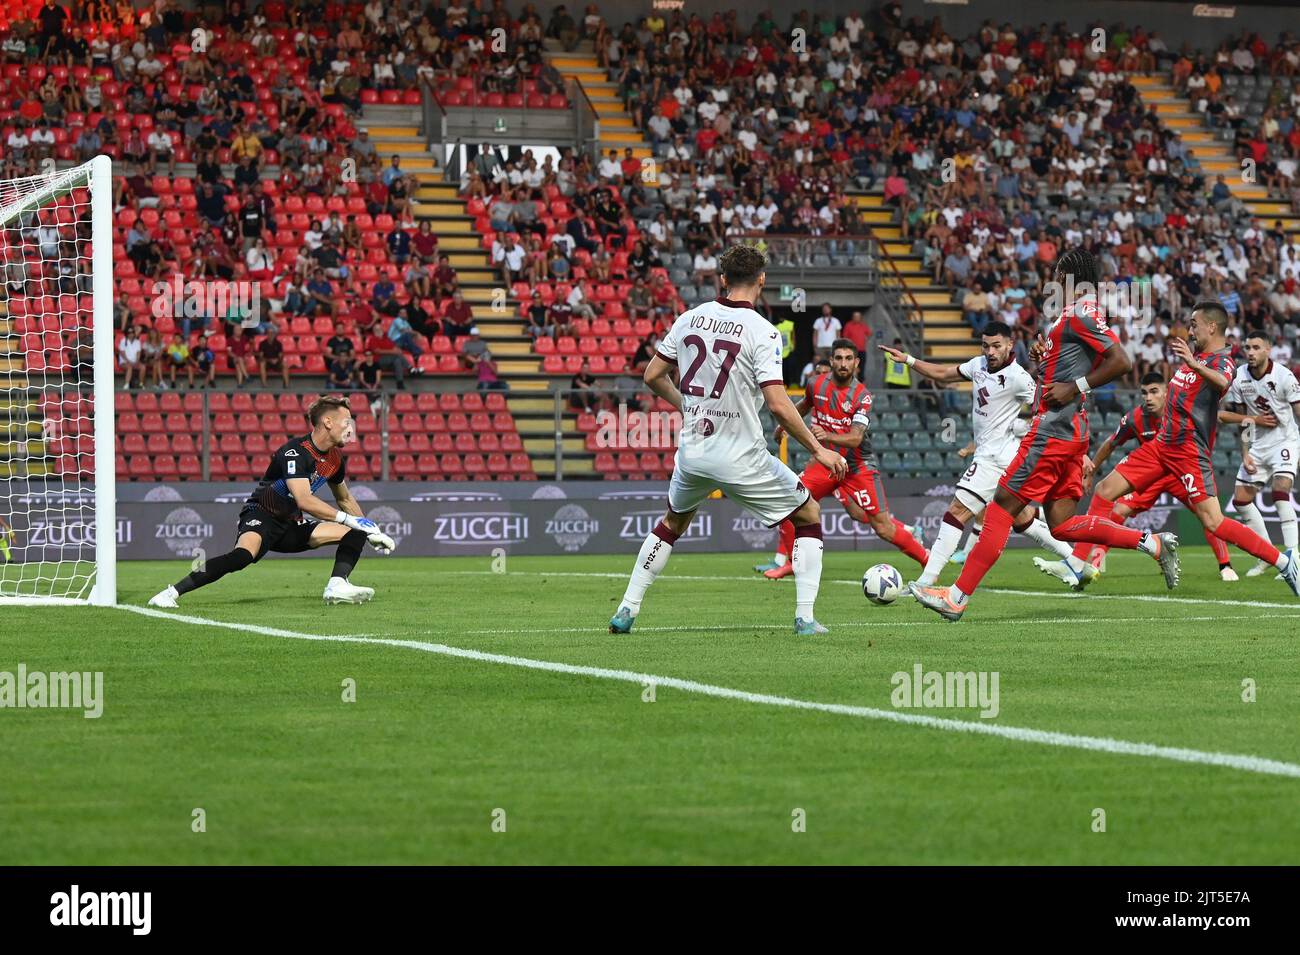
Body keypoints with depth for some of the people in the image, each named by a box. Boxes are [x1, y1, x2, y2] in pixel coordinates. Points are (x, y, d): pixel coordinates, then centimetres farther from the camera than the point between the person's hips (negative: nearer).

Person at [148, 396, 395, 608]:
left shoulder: (335, 457, 7)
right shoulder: (295, 451, -20)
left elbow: (344, 499, 26)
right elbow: (304, 501, -31)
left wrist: (371, 530, 22)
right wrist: (348, 519, -29)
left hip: (291, 526, 8)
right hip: (262, 515, -8)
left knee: (354, 535, -2)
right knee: (244, 554, -38)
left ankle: (337, 587, -23)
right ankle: (171, 593, -35)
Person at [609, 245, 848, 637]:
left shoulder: (689, 319, 1)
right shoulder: (761, 332, -15)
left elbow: (652, 376, 9)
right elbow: (778, 404, -20)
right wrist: (819, 450, -10)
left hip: (692, 453, 5)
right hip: (742, 458, -5)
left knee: (672, 523, 30)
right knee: (809, 515, 14)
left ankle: (626, 611, 25)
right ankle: (804, 617, 5)